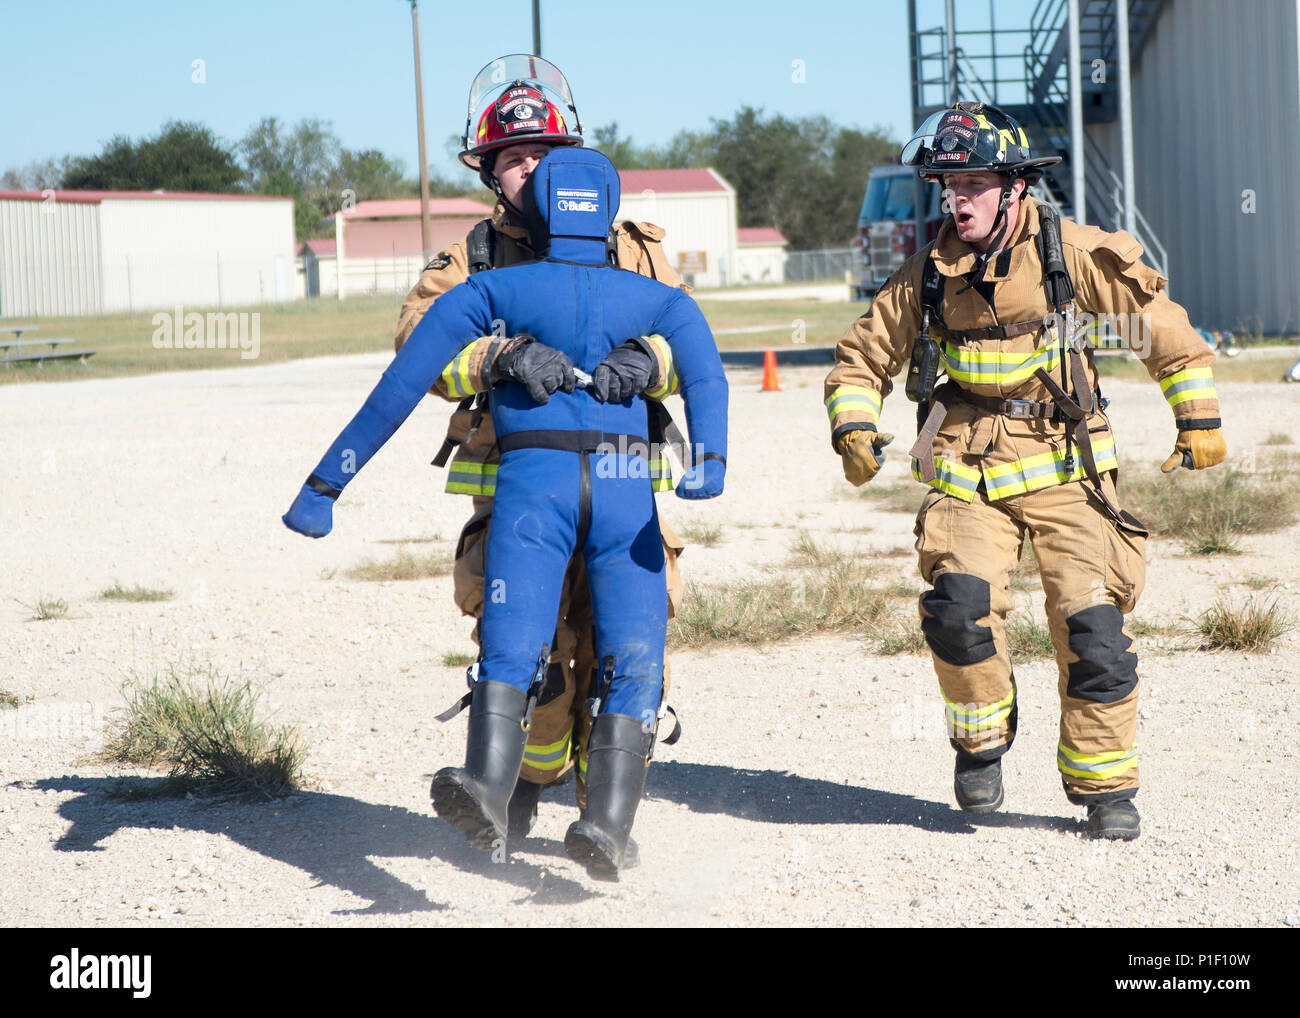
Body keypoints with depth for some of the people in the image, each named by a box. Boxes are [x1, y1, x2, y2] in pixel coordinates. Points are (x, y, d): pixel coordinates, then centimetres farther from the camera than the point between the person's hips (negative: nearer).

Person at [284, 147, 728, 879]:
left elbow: (400, 387, 11)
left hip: (533, 482, -1)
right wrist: (710, 461, -15)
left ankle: (488, 790, -44)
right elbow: (705, 372, 0)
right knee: (634, 664, -5)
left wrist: (327, 483, 12)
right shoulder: (661, 301, 22)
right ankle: (609, 828, -24)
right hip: (626, 489, 1)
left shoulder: (490, 290, 18)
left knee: (513, 648, -18)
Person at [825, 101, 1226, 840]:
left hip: (1066, 470, -1)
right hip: (968, 474, 1)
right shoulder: (930, 275, 1)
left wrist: (1199, 417, 5)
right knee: (961, 605, -22)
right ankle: (982, 734, 6)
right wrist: (854, 428, -5)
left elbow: (1161, 323, 4)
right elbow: (863, 358, 13)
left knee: (1092, 625, -9)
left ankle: (1105, 785, 10)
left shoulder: (1071, 254, -5)